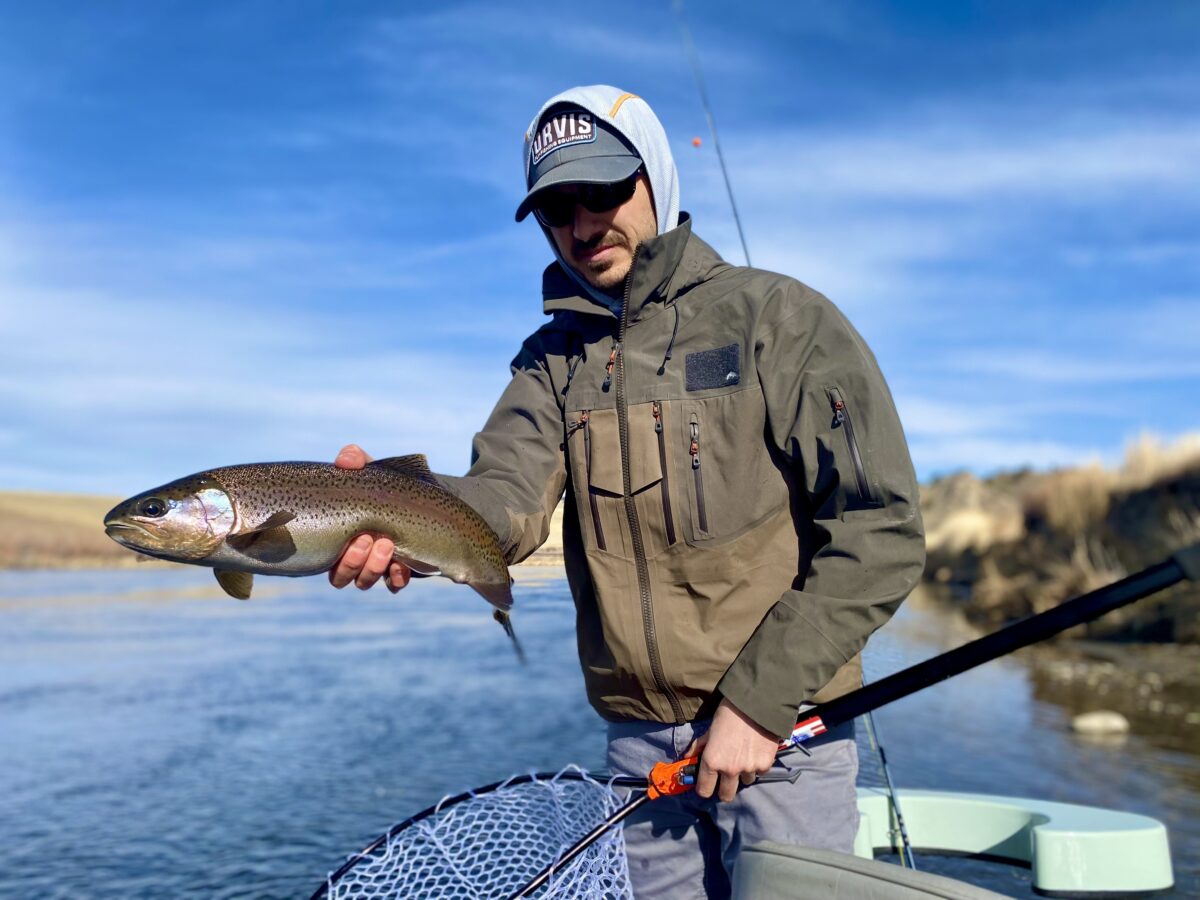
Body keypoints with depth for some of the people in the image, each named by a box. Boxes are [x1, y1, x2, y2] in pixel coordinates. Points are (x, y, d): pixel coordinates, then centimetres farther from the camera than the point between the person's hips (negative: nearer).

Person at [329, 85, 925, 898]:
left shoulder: (779, 319, -7)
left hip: (782, 726, -3)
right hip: (639, 738, 4)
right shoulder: (553, 358, 7)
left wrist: (762, 697, -14)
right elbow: (507, 498, -11)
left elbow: (881, 532, -11)